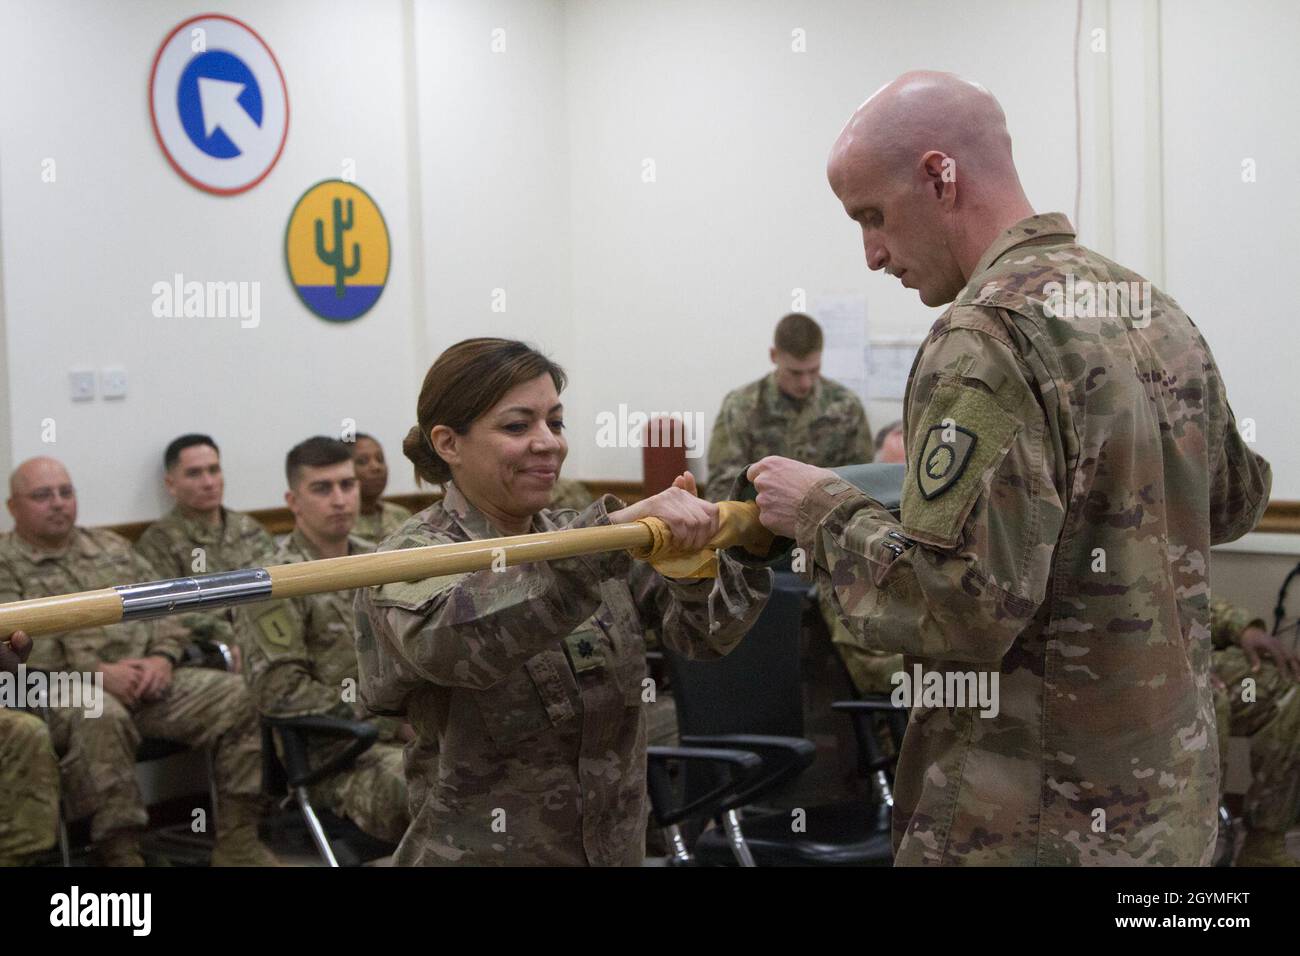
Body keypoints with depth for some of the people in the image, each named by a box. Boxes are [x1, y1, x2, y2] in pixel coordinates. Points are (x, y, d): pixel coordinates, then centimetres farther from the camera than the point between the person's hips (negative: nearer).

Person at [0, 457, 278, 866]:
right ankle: (120, 854, -31)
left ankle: (237, 843, -12)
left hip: (146, 679, 5)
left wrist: (163, 656, -5)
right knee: (102, 717, -40)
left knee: (235, 694, -16)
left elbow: (164, 606, 17)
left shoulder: (111, 546, 23)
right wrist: (97, 672, -20)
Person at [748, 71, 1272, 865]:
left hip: (1039, 820, -8)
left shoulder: (990, 333, -19)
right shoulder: (1159, 313, 7)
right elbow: (1235, 501, 19)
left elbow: (961, 607, -24)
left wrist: (825, 512, -10)